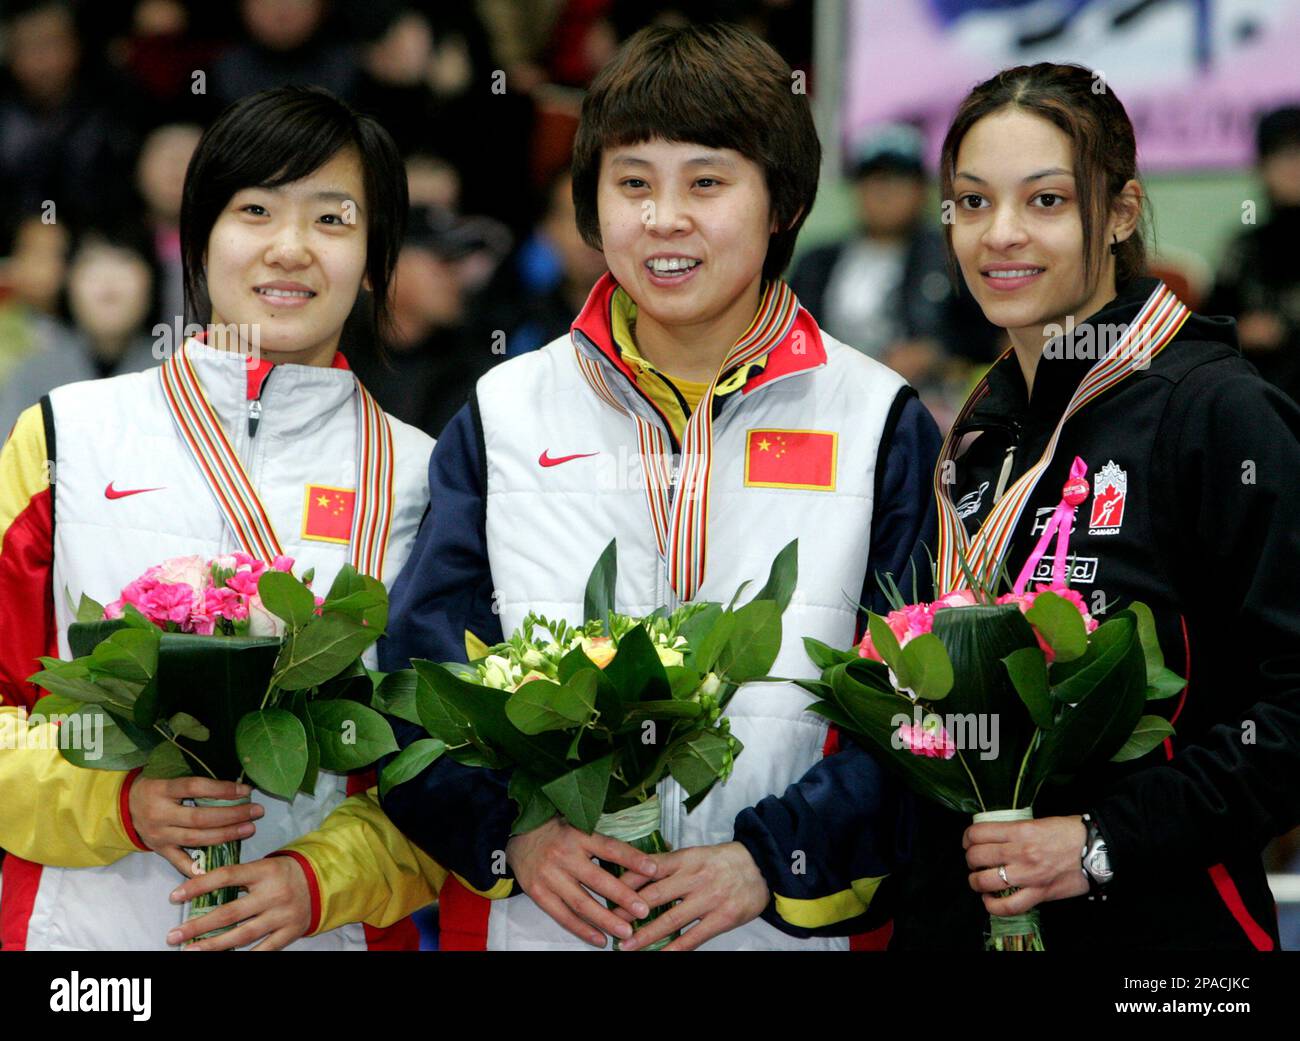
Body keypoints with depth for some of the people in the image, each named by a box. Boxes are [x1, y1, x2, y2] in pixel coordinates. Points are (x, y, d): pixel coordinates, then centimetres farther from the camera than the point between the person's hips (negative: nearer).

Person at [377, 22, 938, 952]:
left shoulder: (881, 423, 2)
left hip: (788, 928, -1)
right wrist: (513, 835, -15)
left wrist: (774, 865, -17)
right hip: (530, 925, 1)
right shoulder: (502, 417, 7)